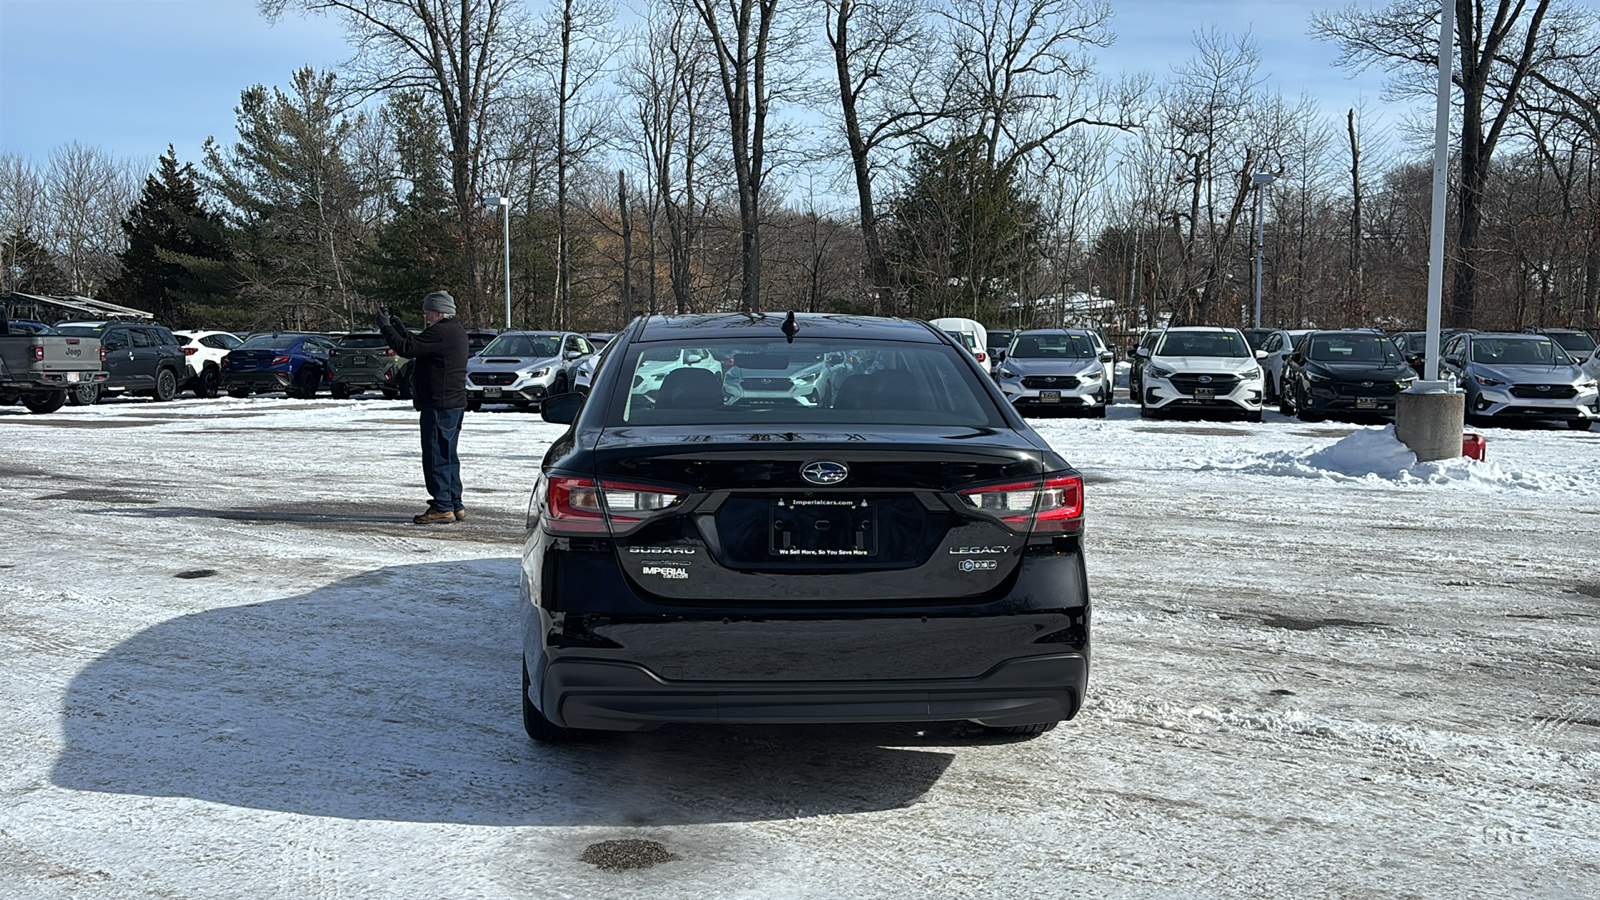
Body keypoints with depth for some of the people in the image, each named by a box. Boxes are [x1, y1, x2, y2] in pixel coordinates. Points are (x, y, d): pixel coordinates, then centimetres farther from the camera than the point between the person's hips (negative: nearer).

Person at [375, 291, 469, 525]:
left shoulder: (440, 332, -17)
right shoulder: (454, 330, 16)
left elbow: (406, 348, -18)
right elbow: (416, 344, 23)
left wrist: (385, 327, -7)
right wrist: (397, 326, 21)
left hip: (439, 406, -11)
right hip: (454, 404, 11)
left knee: (436, 457, -6)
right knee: (447, 455, 15)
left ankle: (442, 507, -4)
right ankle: (455, 505, 19)